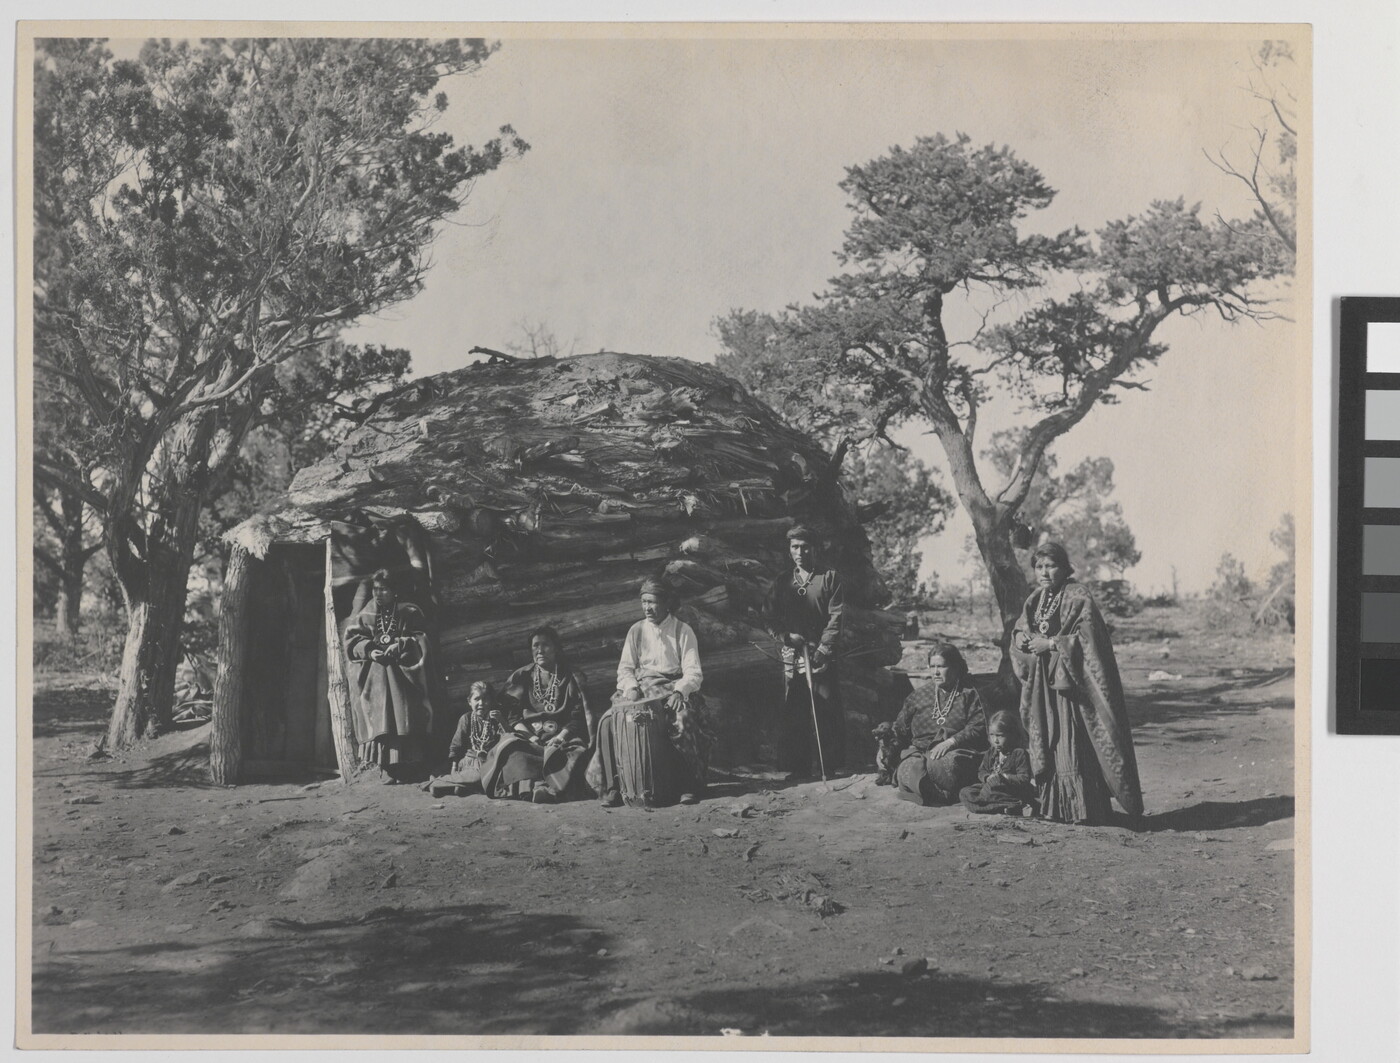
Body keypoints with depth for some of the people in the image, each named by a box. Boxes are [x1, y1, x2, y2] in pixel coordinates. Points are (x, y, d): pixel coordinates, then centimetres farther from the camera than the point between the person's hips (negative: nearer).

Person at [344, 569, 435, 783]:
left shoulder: (408, 613, 6)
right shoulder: (364, 617, 12)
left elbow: (420, 640, 1)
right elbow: (351, 642, 7)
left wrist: (398, 646, -14)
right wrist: (369, 651, -10)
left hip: (402, 674, -2)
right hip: (374, 678, 2)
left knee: (403, 719, -8)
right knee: (380, 722, -5)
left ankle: (407, 769, -7)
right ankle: (388, 770, -6)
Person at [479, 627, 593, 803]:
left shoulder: (571, 678, 10)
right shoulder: (522, 678, 15)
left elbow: (578, 718, 1)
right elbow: (513, 716, 9)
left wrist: (561, 737, -16)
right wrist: (529, 736, -9)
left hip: (561, 737, -1)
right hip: (528, 734, 2)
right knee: (510, 747, -30)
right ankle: (537, 787, -52)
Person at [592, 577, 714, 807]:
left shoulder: (682, 631, 1)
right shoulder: (636, 631, 11)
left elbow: (693, 673, -5)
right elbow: (625, 668, 9)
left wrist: (679, 692, -24)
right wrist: (631, 688, -12)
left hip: (673, 688, -3)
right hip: (641, 688, 3)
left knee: (683, 720, -36)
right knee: (609, 722, -23)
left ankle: (691, 785, -24)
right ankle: (613, 786, -16)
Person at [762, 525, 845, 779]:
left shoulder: (829, 578, 4)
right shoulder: (781, 583, 14)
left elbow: (836, 617, -3)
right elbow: (769, 618, 12)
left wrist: (822, 649, -11)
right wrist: (786, 637, -6)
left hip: (823, 657, -3)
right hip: (791, 657, 3)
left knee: (829, 712, -3)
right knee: (793, 714, 2)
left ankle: (834, 766, 5)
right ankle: (798, 768, 8)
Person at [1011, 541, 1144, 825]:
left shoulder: (1078, 599, -9)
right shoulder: (1036, 600, 13)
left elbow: (1087, 639, -17)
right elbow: (1020, 630, 16)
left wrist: (1050, 644, -18)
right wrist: (1021, 639, -6)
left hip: (1069, 681, -7)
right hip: (1041, 684, 7)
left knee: (1072, 745, -8)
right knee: (1045, 744, 7)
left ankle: (1082, 809, -3)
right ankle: (1053, 806, 14)